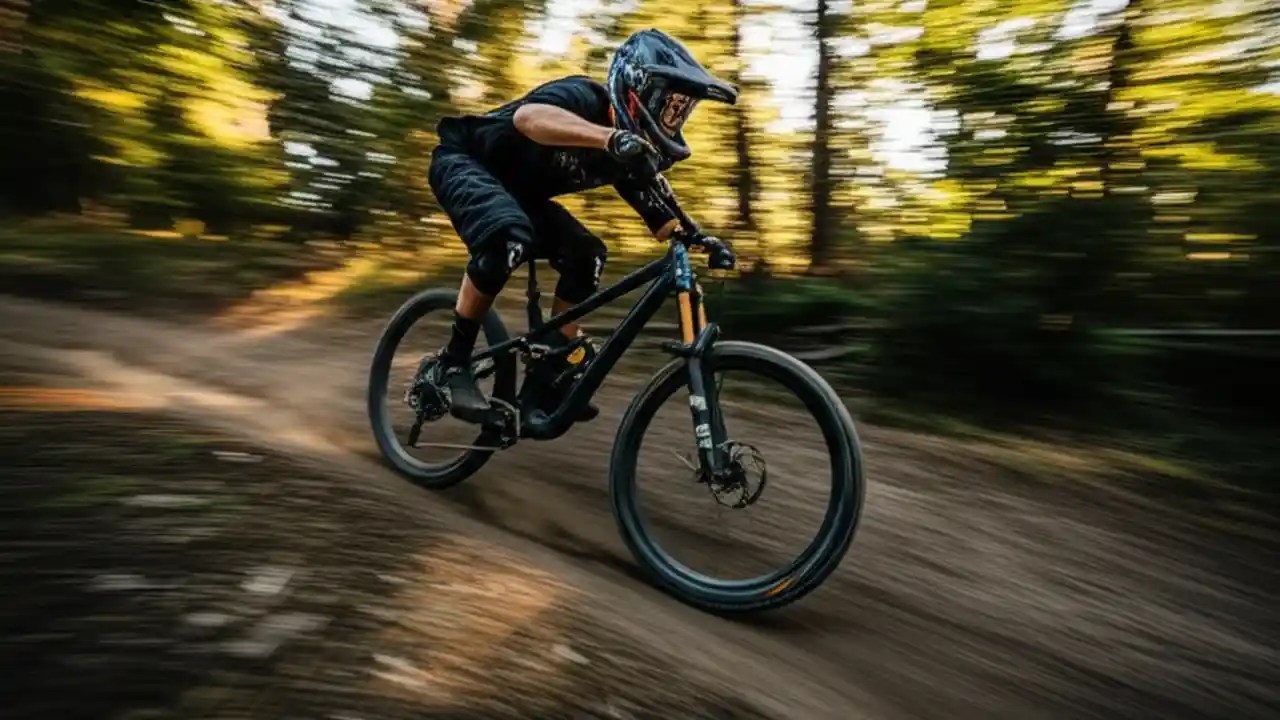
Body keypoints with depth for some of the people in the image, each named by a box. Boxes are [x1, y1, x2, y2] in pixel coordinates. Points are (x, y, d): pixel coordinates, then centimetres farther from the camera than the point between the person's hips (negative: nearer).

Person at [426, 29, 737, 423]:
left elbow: (660, 219, -3)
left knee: (586, 255, -10)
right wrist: (613, 138, -64)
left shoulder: (631, 155, -5)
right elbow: (528, 116, -50)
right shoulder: (585, 97, -28)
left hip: (516, 189, 8)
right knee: (510, 236, -36)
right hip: (464, 162, -7)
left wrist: (694, 235, -24)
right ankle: (452, 364, -23)